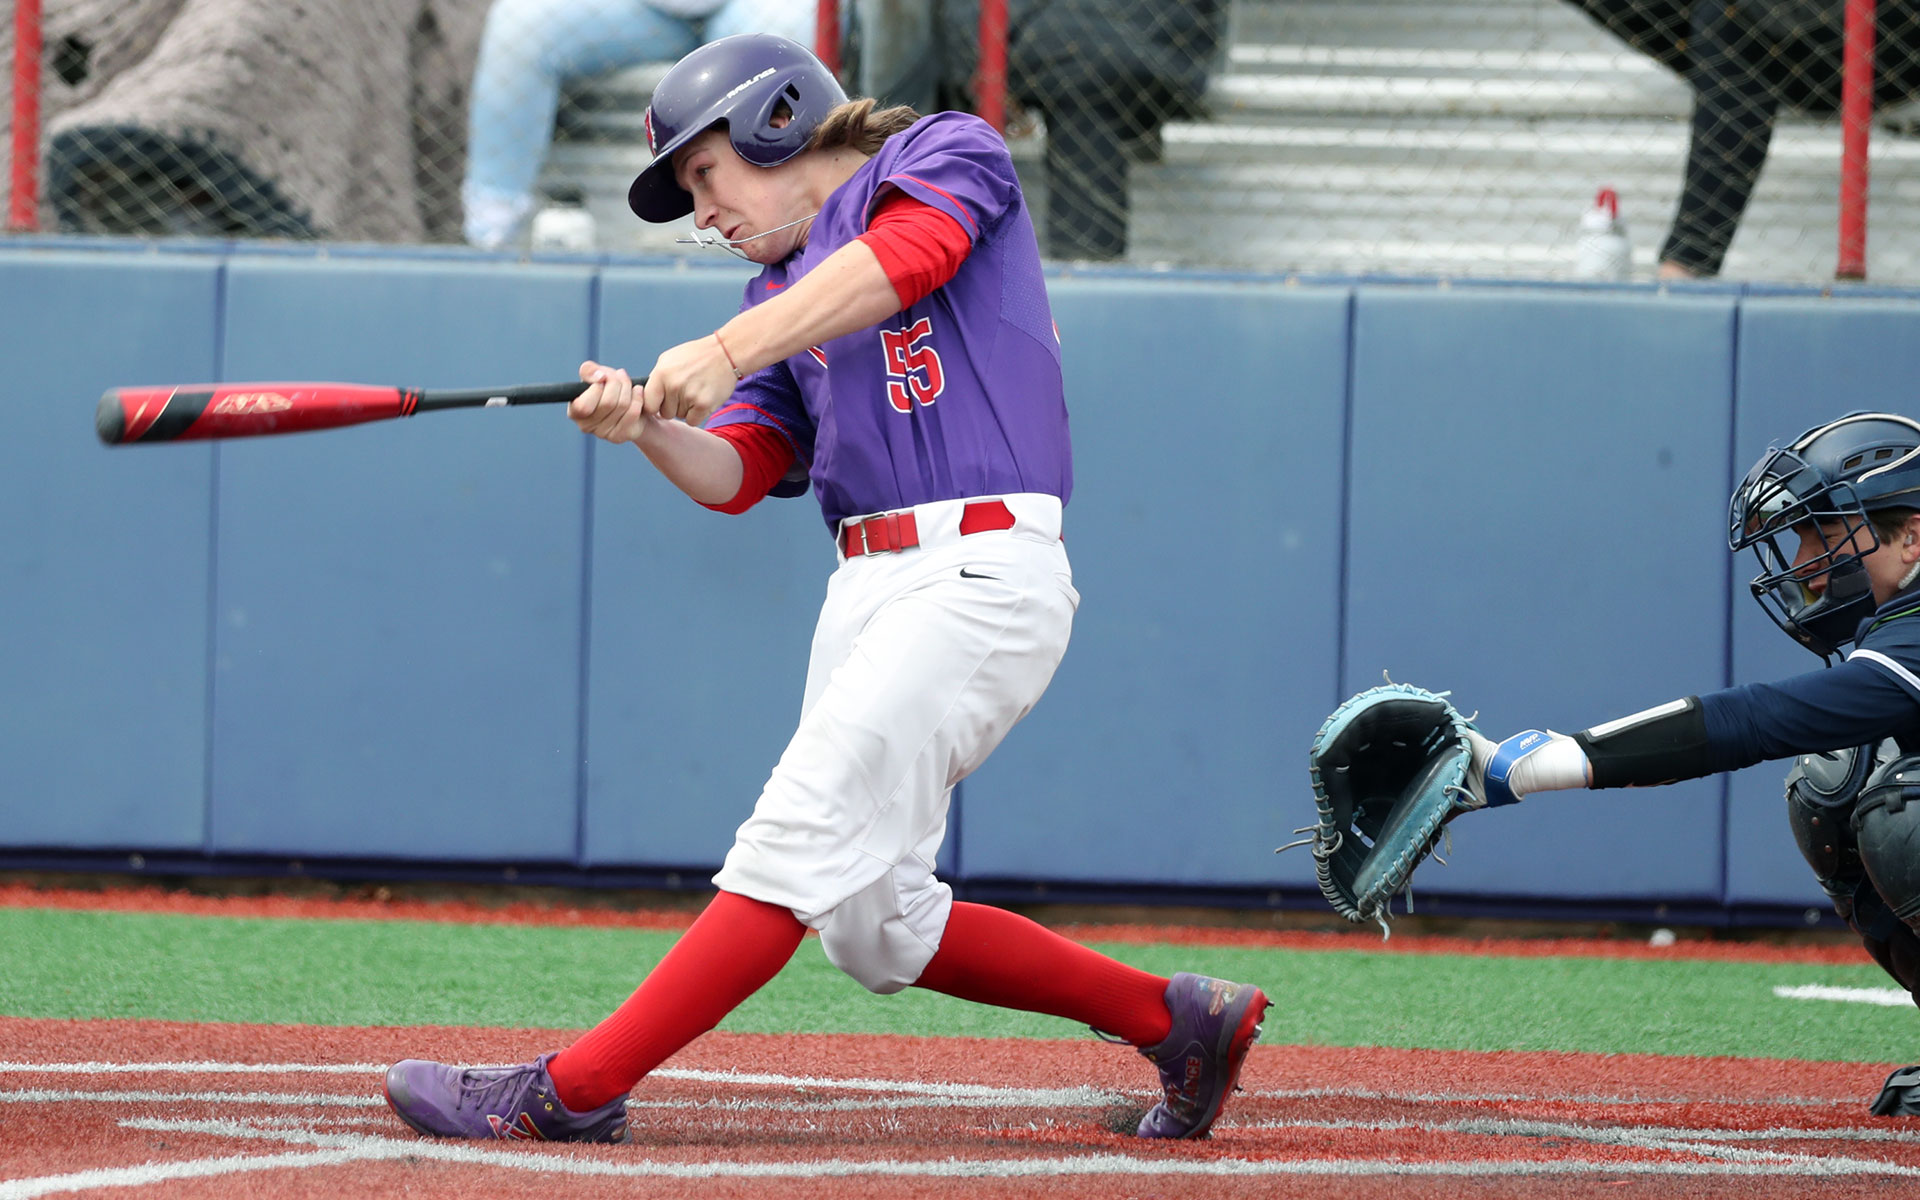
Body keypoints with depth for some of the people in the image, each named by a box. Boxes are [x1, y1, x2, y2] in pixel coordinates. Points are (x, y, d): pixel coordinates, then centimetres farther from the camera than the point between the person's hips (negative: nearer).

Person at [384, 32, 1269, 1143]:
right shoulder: (784, 300, 24)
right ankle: (1177, 1022, 17)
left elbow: (900, 262, -18)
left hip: (982, 579, -9)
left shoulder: (947, 154, 4)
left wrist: (725, 353, -28)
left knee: (802, 838, -17)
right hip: (869, 590, 9)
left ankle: (573, 1091, -22)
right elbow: (736, 476, 12)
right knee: (873, 927, 5)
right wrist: (651, 429, -10)